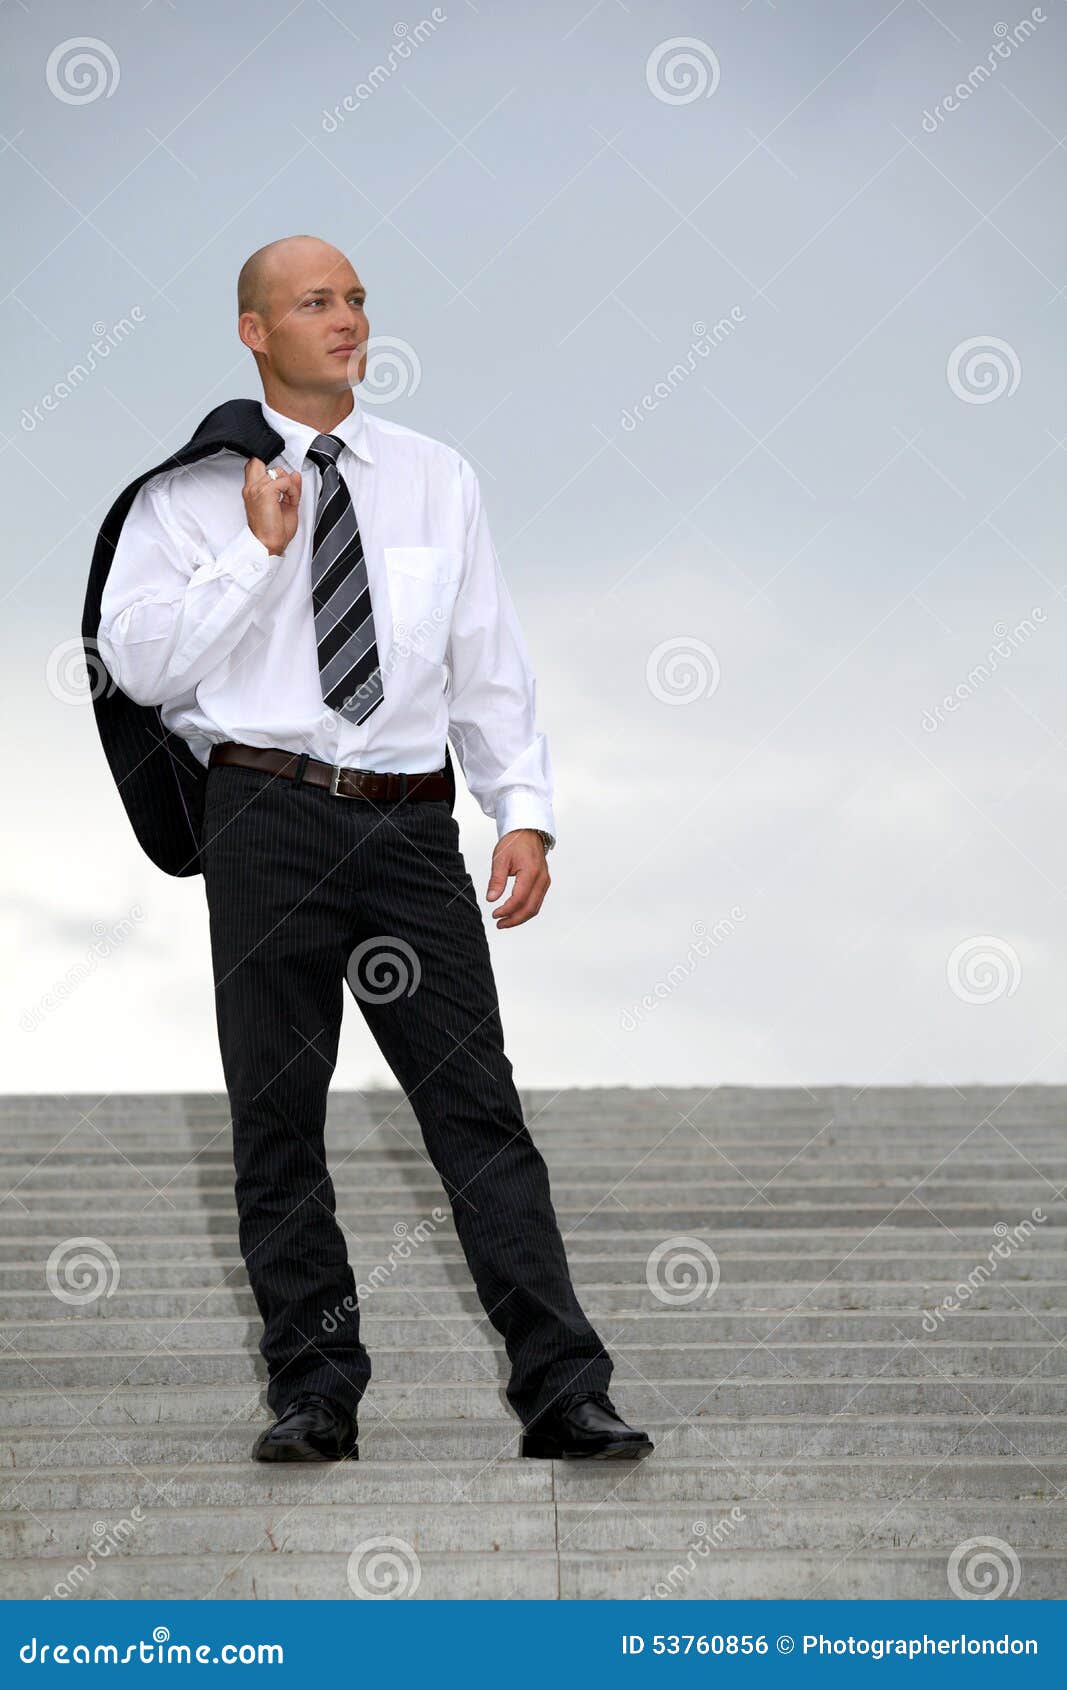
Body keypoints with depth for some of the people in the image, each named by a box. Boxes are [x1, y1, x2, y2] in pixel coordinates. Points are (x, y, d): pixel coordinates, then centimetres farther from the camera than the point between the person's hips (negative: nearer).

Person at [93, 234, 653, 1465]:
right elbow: (139, 662, -4)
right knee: (277, 1119, 3)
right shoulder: (192, 490, 5)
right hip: (270, 818, -1)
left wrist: (524, 808, 1)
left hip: (412, 822, 2)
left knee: (478, 1104, -2)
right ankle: (313, 1394, 13)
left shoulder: (438, 480, 14)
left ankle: (561, 1392, -1)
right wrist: (258, 551, -9)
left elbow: (490, 661, 12)